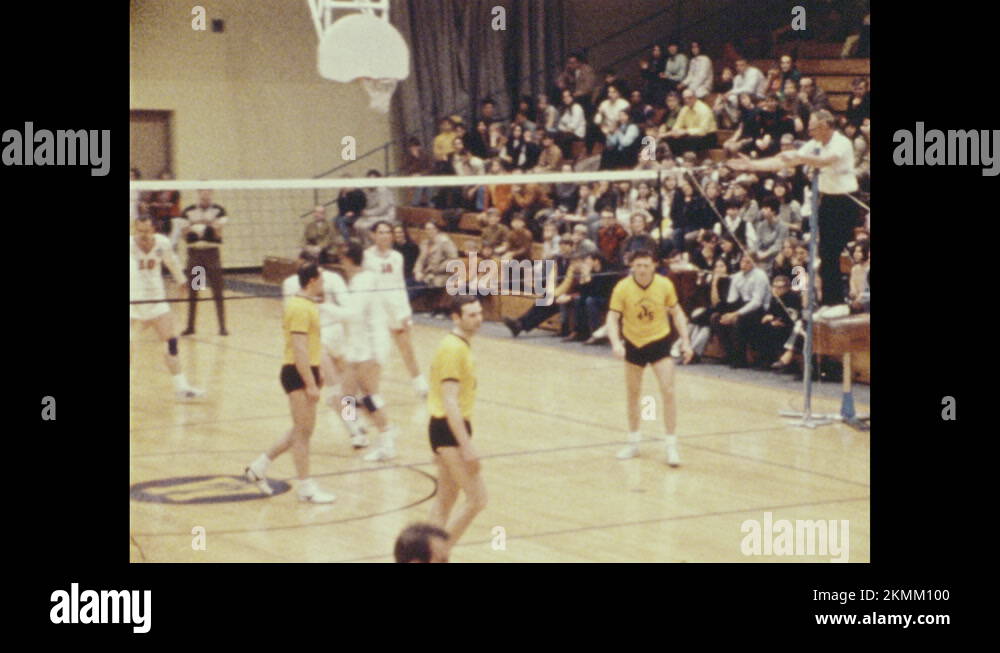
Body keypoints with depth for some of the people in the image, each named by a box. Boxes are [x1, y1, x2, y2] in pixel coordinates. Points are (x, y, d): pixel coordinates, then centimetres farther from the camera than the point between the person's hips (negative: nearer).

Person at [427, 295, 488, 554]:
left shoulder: (460, 345, 13)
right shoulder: (454, 349, -18)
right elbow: (450, 402, -23)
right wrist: (467, 446, -26)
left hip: (444, 428, 10)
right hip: (450, 429, -10)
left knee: (445, 501, 15)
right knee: (477, 499, -8)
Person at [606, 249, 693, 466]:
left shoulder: (665, 285, -14)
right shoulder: (622, 288, -17)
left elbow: (677, 312, 0)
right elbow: (612, 318, -17)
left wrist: (685, 341, -6)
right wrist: (615, 342, -35)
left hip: (659, 341, -1)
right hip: (633, 344, 1)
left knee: (668, 392, -12)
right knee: (632, 394, 11)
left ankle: (672, 446, -5)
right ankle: (633, 442, 28)